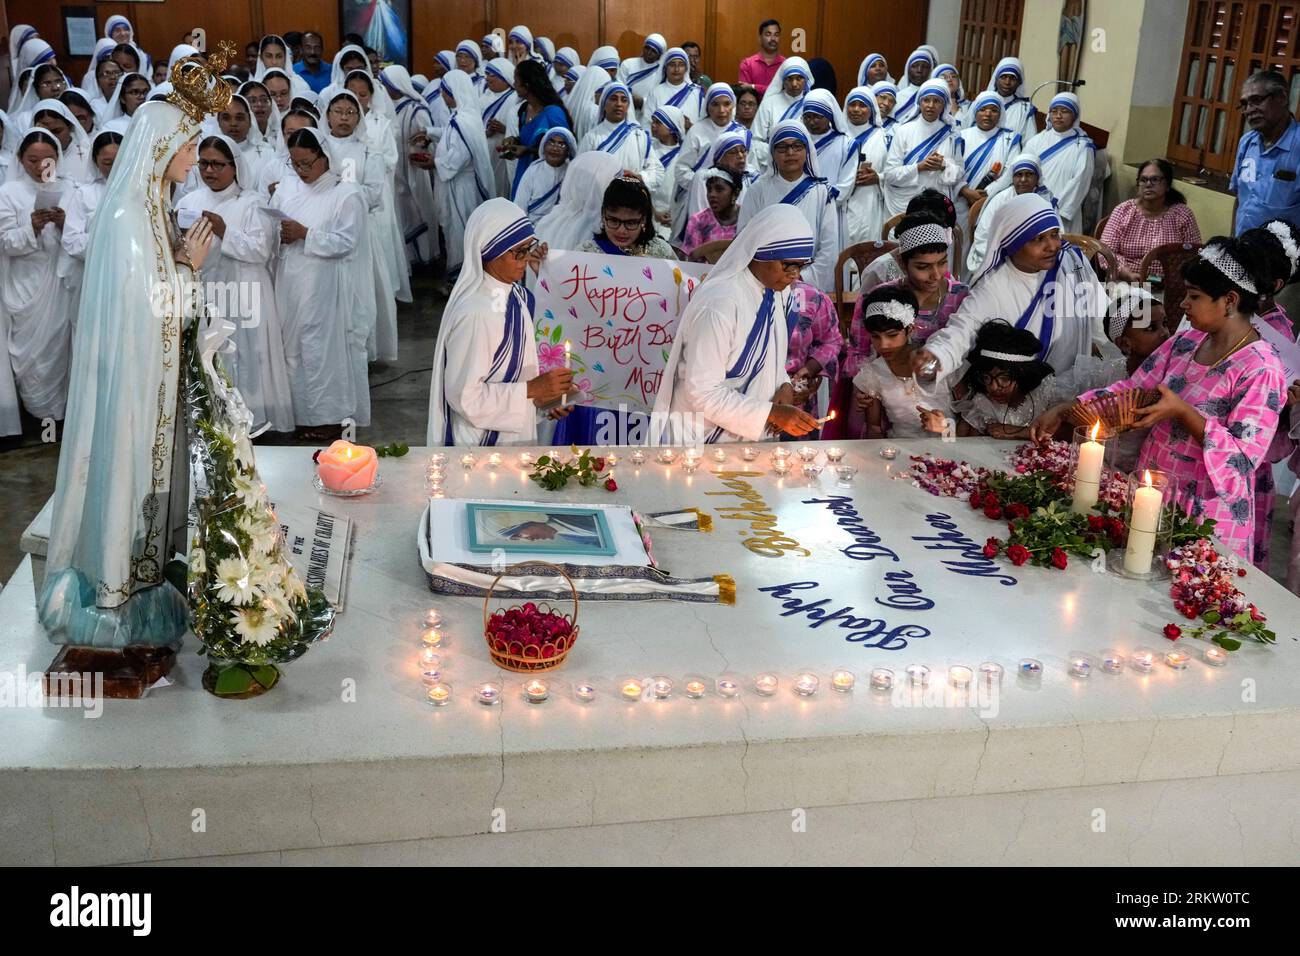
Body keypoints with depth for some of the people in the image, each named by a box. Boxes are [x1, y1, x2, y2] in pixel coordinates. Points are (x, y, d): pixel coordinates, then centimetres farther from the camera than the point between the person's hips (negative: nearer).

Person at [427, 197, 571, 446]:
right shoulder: (474, 313, -26)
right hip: (481, 442, -7)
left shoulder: (518, 294, -2)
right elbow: (464, 396, -23)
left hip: (516, 435, 7)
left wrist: (545, 393, -4)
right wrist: (531, 389, -23)